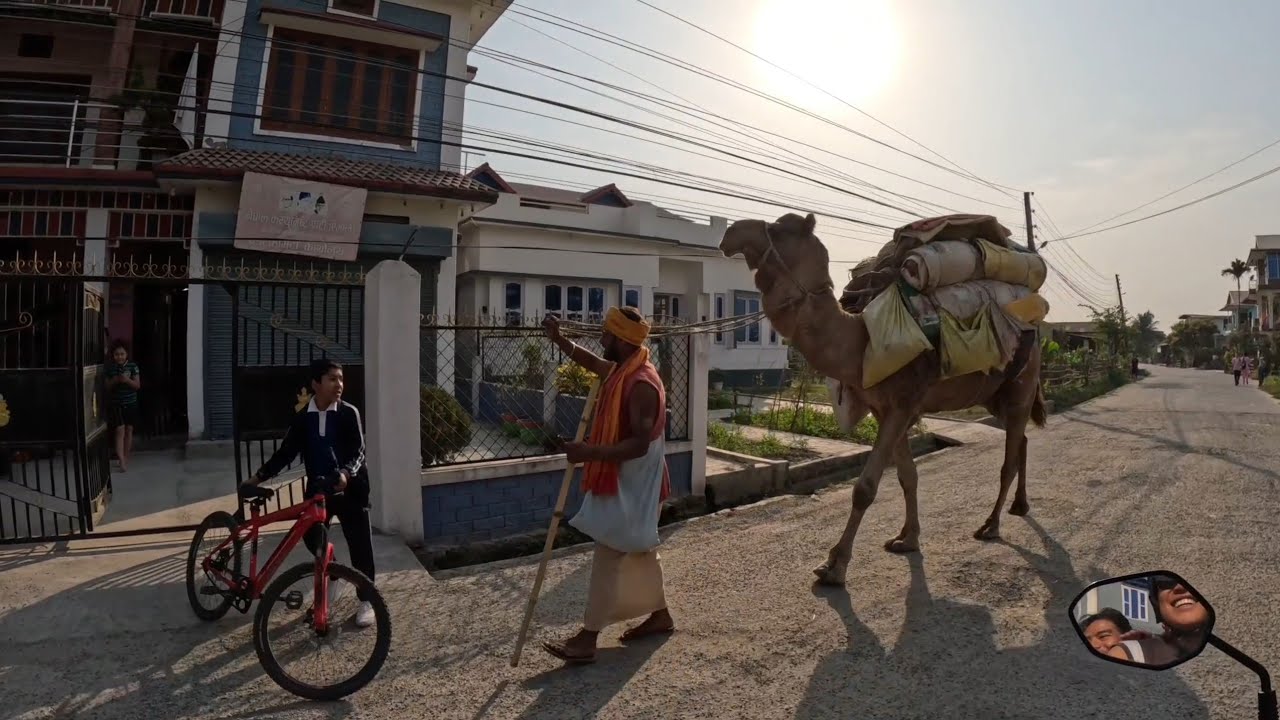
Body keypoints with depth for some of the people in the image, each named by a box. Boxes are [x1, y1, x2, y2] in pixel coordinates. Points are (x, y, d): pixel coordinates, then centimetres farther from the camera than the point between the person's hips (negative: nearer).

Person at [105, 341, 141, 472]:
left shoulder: (133, 366, -4)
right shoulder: (110, 367, -1)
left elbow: (137, 385, -6)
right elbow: (108, 387, 2)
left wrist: (127, 380, -24)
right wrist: (115, 380, -16)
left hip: (131, 403, 1)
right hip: (116, 404, 0)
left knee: (129, 430, 8)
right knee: (120, 430, -8)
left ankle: (126, 458, 20)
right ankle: (121, 461, -12)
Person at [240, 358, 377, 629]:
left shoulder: (349, 413, -8)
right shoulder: (303, 417, 2)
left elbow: (358, 450, -14)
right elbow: (286, 451, 6)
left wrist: (346, 473, -32)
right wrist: (259, 476, -2)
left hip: (350, 487, -3)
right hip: (317, 487, 3)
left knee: (360, 544, -1)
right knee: (311, 536, 2)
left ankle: (366, 602, 12)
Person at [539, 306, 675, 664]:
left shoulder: (642, 384, -25)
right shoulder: (623, 370, 5)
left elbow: (639, 444, -29)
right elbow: (592, 362, 23)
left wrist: (590, 452, -34)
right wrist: (557, 339, 10)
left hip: (631, 486, -10)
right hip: (623, 482, 10)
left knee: (608, 557, -3)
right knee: (641, 551, 20)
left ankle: (587, 639, 7)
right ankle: (660, 615, 34)